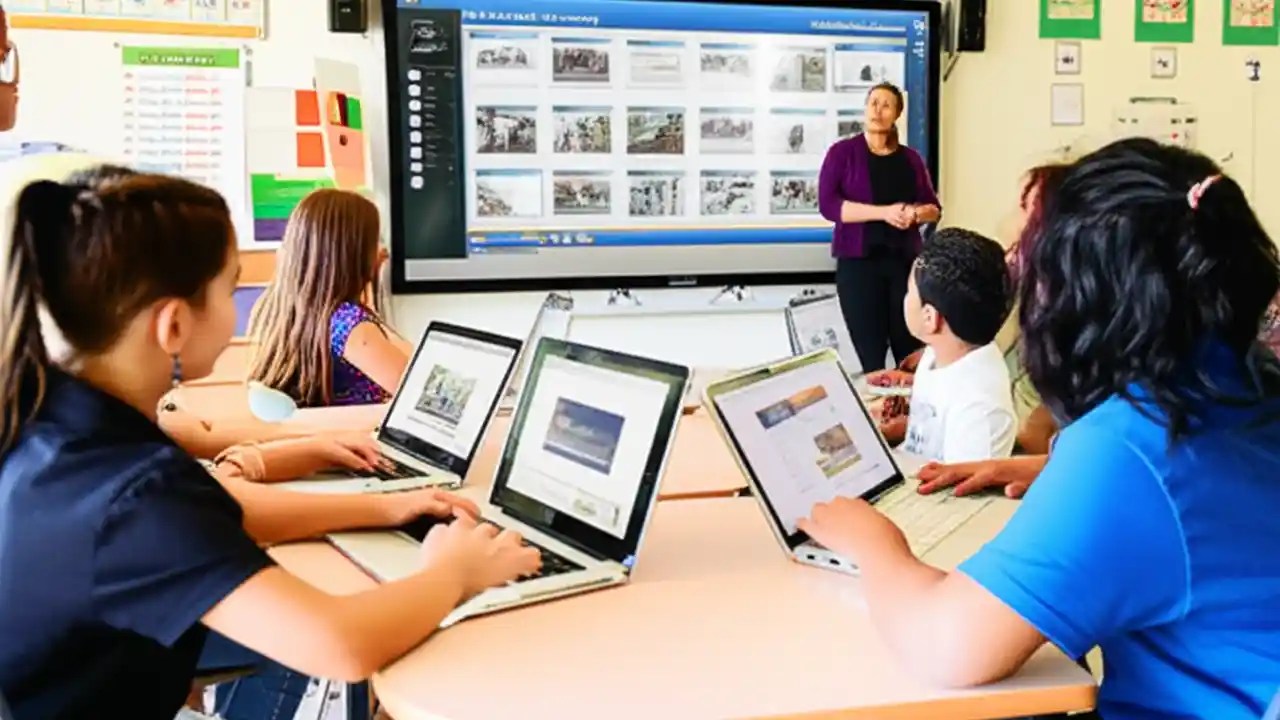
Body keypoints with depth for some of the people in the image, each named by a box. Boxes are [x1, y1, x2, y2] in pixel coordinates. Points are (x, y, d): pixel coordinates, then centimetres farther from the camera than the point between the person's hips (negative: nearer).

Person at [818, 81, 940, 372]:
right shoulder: (843, 152, 3)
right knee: (870, 354, -7)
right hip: (859, 261, -3)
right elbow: (828, 204, -9)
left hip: (905, 260, 3)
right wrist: (883, 212, -17)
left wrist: (916, 214, -10)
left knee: (912, 351, -4)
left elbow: (934, 208, 15)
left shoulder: (911, 158, 14)